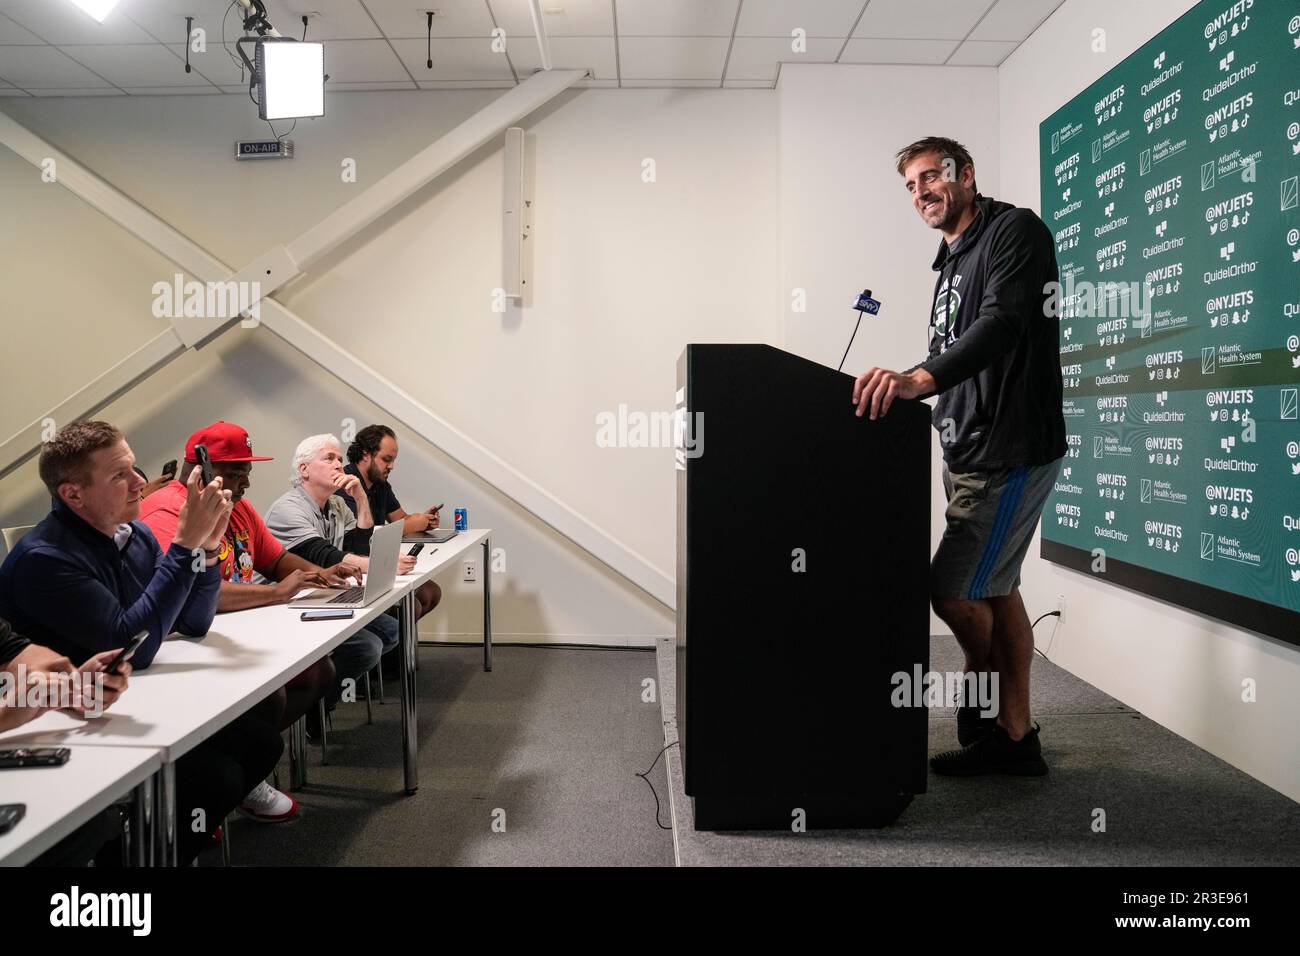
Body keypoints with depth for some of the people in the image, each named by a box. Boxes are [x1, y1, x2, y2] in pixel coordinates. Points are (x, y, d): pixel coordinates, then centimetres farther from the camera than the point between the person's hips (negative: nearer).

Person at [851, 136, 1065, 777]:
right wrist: (897, 388, 10)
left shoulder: (1015, 231, -9)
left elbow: (1003, 322, -27)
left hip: (1011, 453, -10)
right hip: (970, 453, 10)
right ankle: (1013, 737, 24)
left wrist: (918, 379, -40)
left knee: (953, 590, -8)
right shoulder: (953, 261, 19)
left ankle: (983, 712, 17)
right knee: (995, 591, 13)